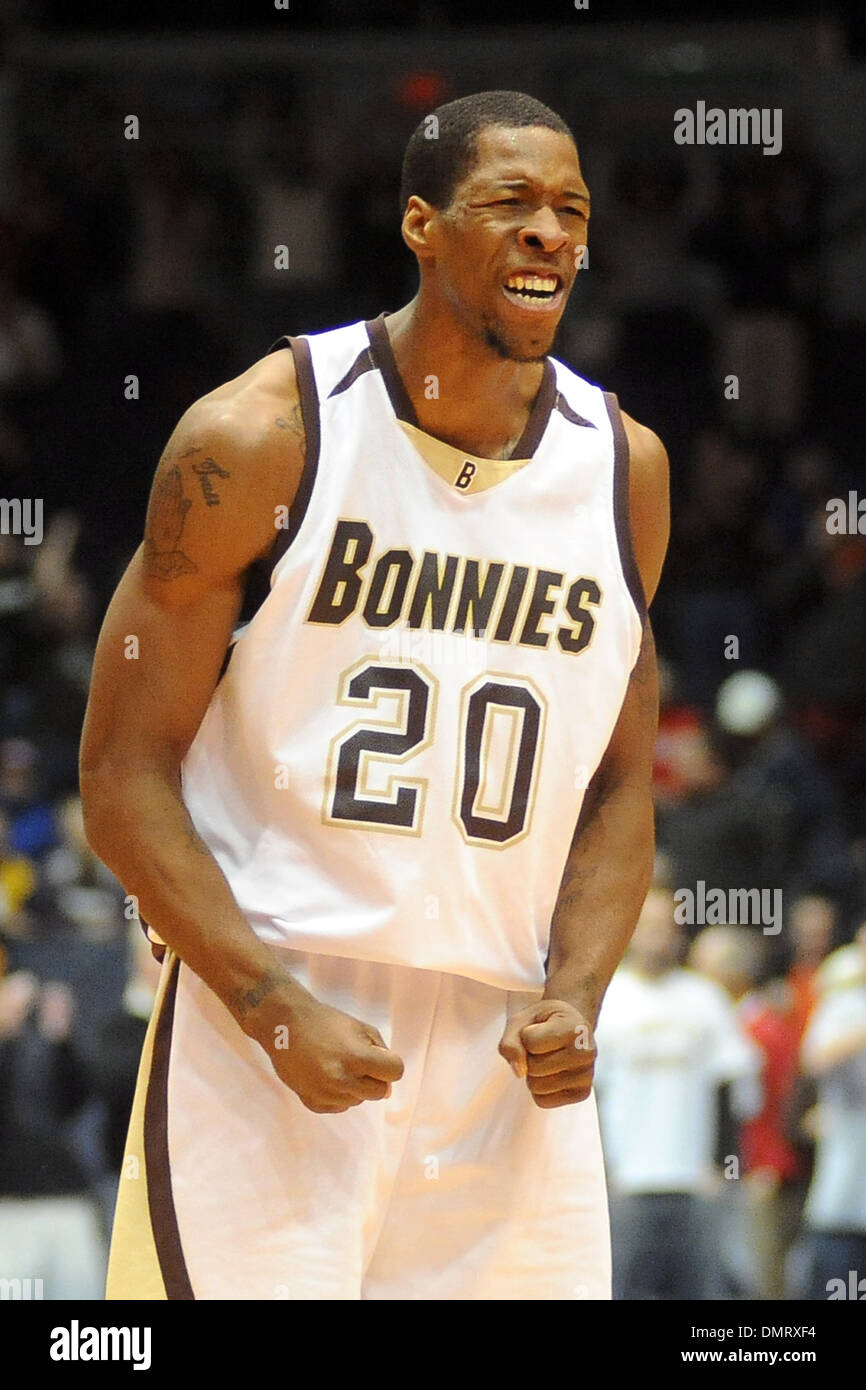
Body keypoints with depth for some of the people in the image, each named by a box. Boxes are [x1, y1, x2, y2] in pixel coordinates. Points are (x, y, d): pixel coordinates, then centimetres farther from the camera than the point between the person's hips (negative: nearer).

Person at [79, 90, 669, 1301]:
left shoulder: (624, 470, 7)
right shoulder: (259, 439, -7)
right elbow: (123, 778, -7)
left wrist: (573, 999, -2)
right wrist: (279, 1012, -16)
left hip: (504, 1059, 4)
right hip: (256, 1038, -4)